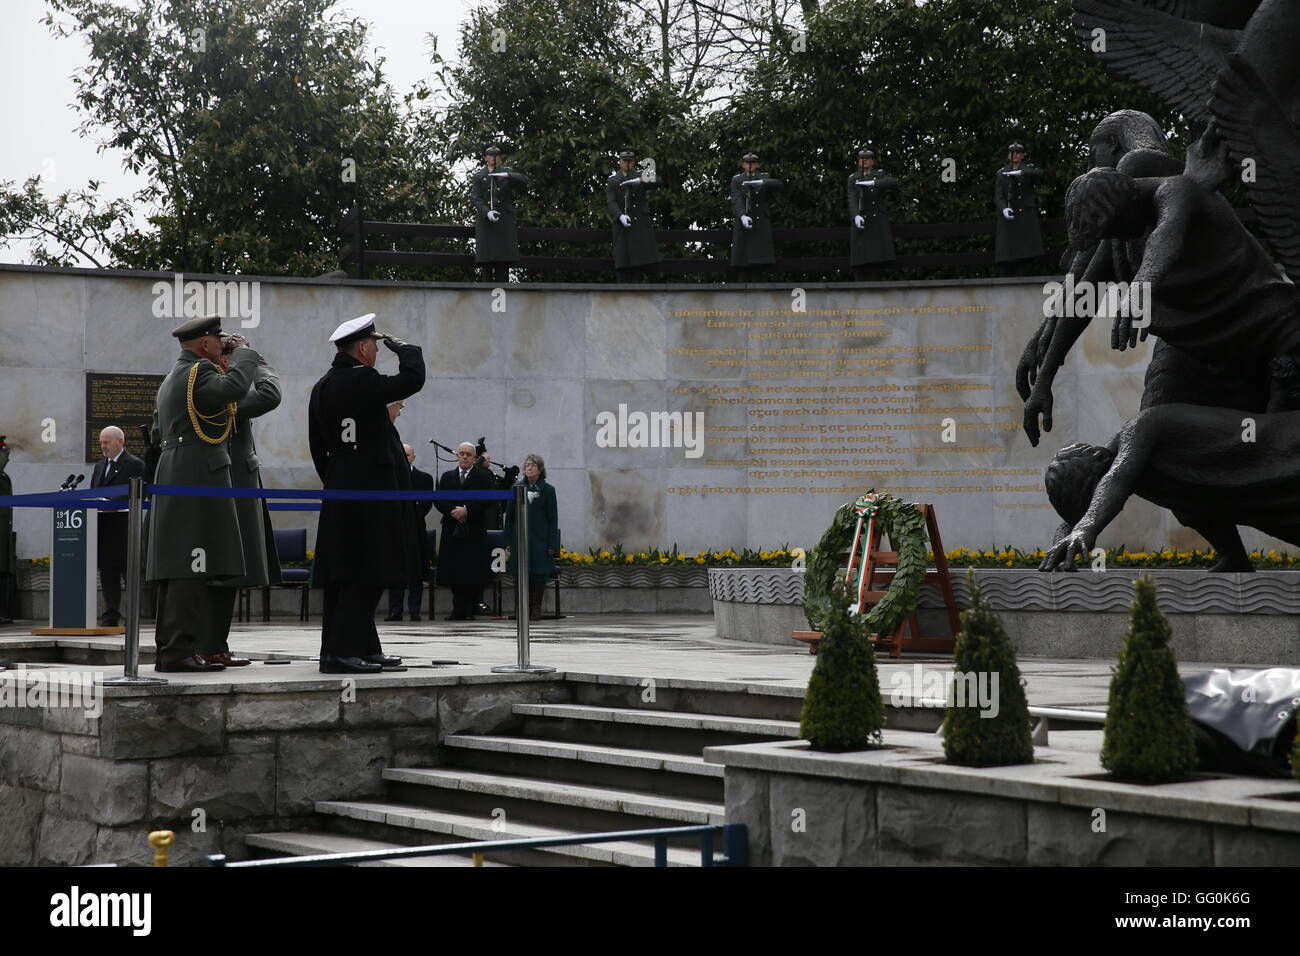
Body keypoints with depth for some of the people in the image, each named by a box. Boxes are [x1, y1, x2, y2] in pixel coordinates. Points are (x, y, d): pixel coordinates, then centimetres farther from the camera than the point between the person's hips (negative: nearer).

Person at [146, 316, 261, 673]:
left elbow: (158, 434, 28)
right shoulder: (199, 372, -9)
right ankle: (179, 651, -16)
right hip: (200, 480, -10)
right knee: (193, 568, -13)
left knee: (177, 568, 9)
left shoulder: (170, 379, 23)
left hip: (172, 479, 11)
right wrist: (243, 352, -12)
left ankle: (168, 650, 10)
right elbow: (233, 387, -28)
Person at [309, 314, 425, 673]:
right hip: (371, 489, -9)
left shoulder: (322, 387, 12)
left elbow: (318, 445, 16)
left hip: (337, 491, 9)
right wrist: (403, 347, 2)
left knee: (344, 574, 11)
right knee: (365, 573, -8)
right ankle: (341, 652, -11)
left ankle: (365, 647, 19)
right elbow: (413, 378, -16)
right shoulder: (364, 382, -14)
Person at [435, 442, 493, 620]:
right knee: (454, 572, 1)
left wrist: (467, 510, -15)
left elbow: (486, 500, -6)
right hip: (452, 531, 3)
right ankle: (458, 609, 6)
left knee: (473, 575, -6)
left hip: (474, 532, -3)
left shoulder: (483, 477, 5)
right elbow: (438, 501, 7)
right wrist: (453, 512, -9)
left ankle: (471, 610, -2)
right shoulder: (447, 477, 15)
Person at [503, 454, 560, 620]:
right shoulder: (517, 488, 8)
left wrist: (552, 544, -6)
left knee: (539, 574, -3)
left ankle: (536, 606, 5)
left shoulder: (548, 490, 3)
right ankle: (526, 607, 6)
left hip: (540, 539, -2)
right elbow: (509, 517, 9)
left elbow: (553, 519, 1)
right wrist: (508, 542, 3)